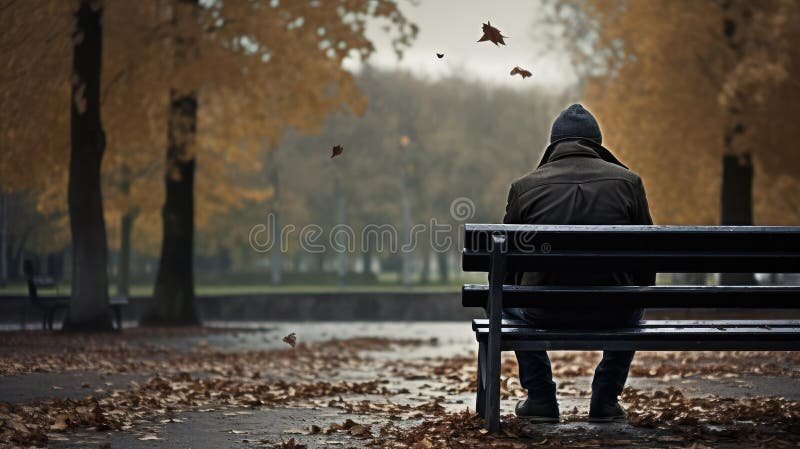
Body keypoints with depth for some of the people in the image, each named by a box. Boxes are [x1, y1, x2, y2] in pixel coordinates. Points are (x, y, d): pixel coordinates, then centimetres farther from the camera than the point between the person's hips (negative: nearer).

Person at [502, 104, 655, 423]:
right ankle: (605, 401, 31)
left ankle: (540, 399, 30)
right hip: (613, 315, 1)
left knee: (507, 300, 35)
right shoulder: (628, 181, 3)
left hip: (544, 313, -1)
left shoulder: (524, 186, 2)